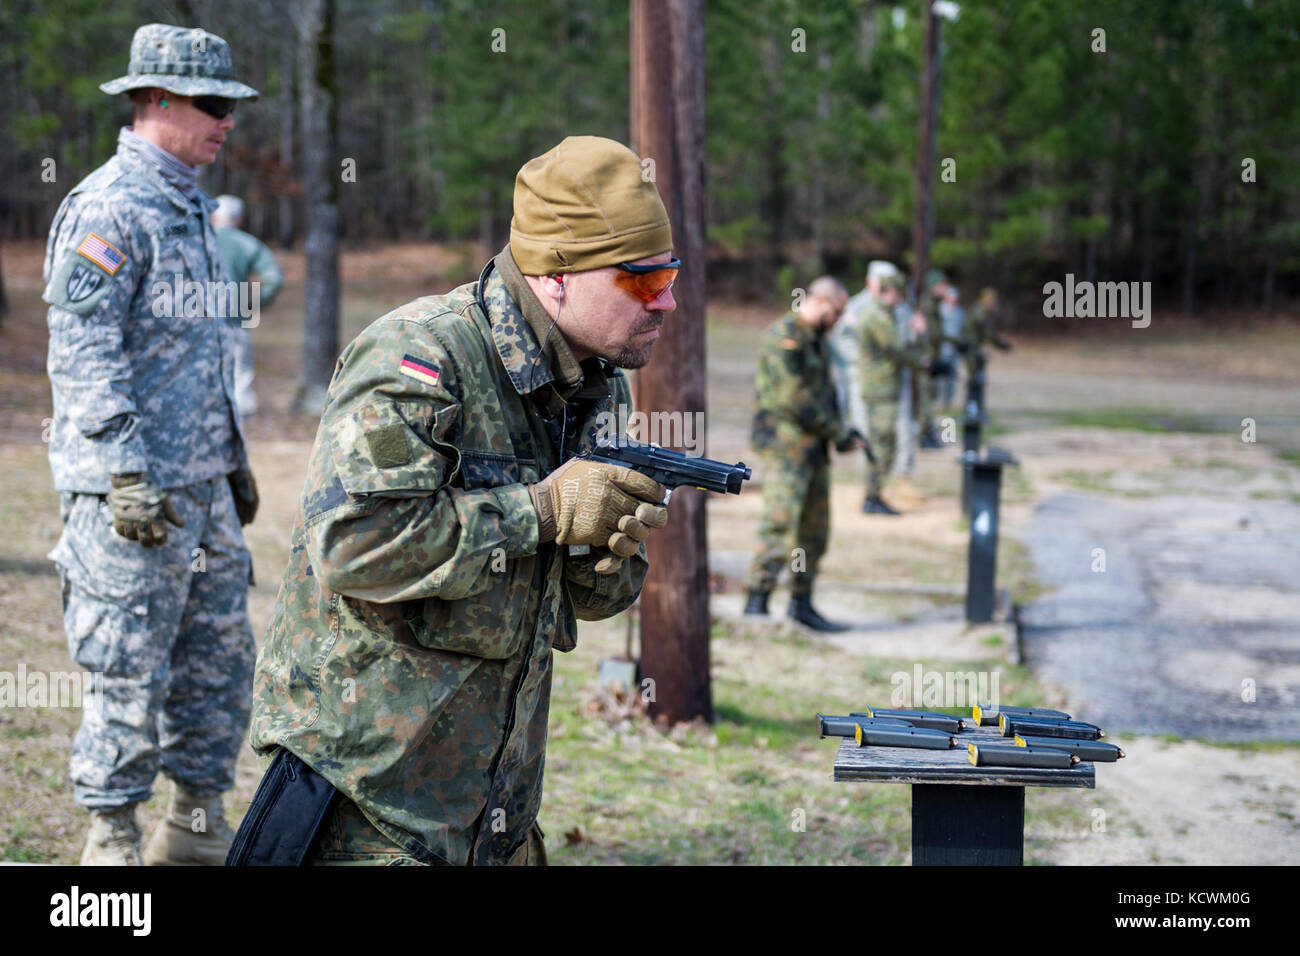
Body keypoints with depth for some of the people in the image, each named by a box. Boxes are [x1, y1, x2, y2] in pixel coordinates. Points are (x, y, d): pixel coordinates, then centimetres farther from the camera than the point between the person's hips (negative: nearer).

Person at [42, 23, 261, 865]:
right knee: (133, 671, -3)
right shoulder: (108, 208, -13)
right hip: (135, 490, -9)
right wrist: (125, 475, -22)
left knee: (223, 655, 13)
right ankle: (113, 837, 10)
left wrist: (234, 456, 24)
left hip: (203, 482, 9)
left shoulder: (191, 207, 17)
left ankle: (198, 825, 24)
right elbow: (84, 354, -18)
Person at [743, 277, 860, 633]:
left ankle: (801, 603, 20)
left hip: (813, 445, 10)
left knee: (815, 531, 12)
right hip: (785, 445, -9)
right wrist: (839, 433, -13)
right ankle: (755, 603, -14)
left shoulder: (817, 339, 16)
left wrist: (842, 433, 6)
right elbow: (796, 399, -19)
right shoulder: (783, 337, -15)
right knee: (779, 525, -15)